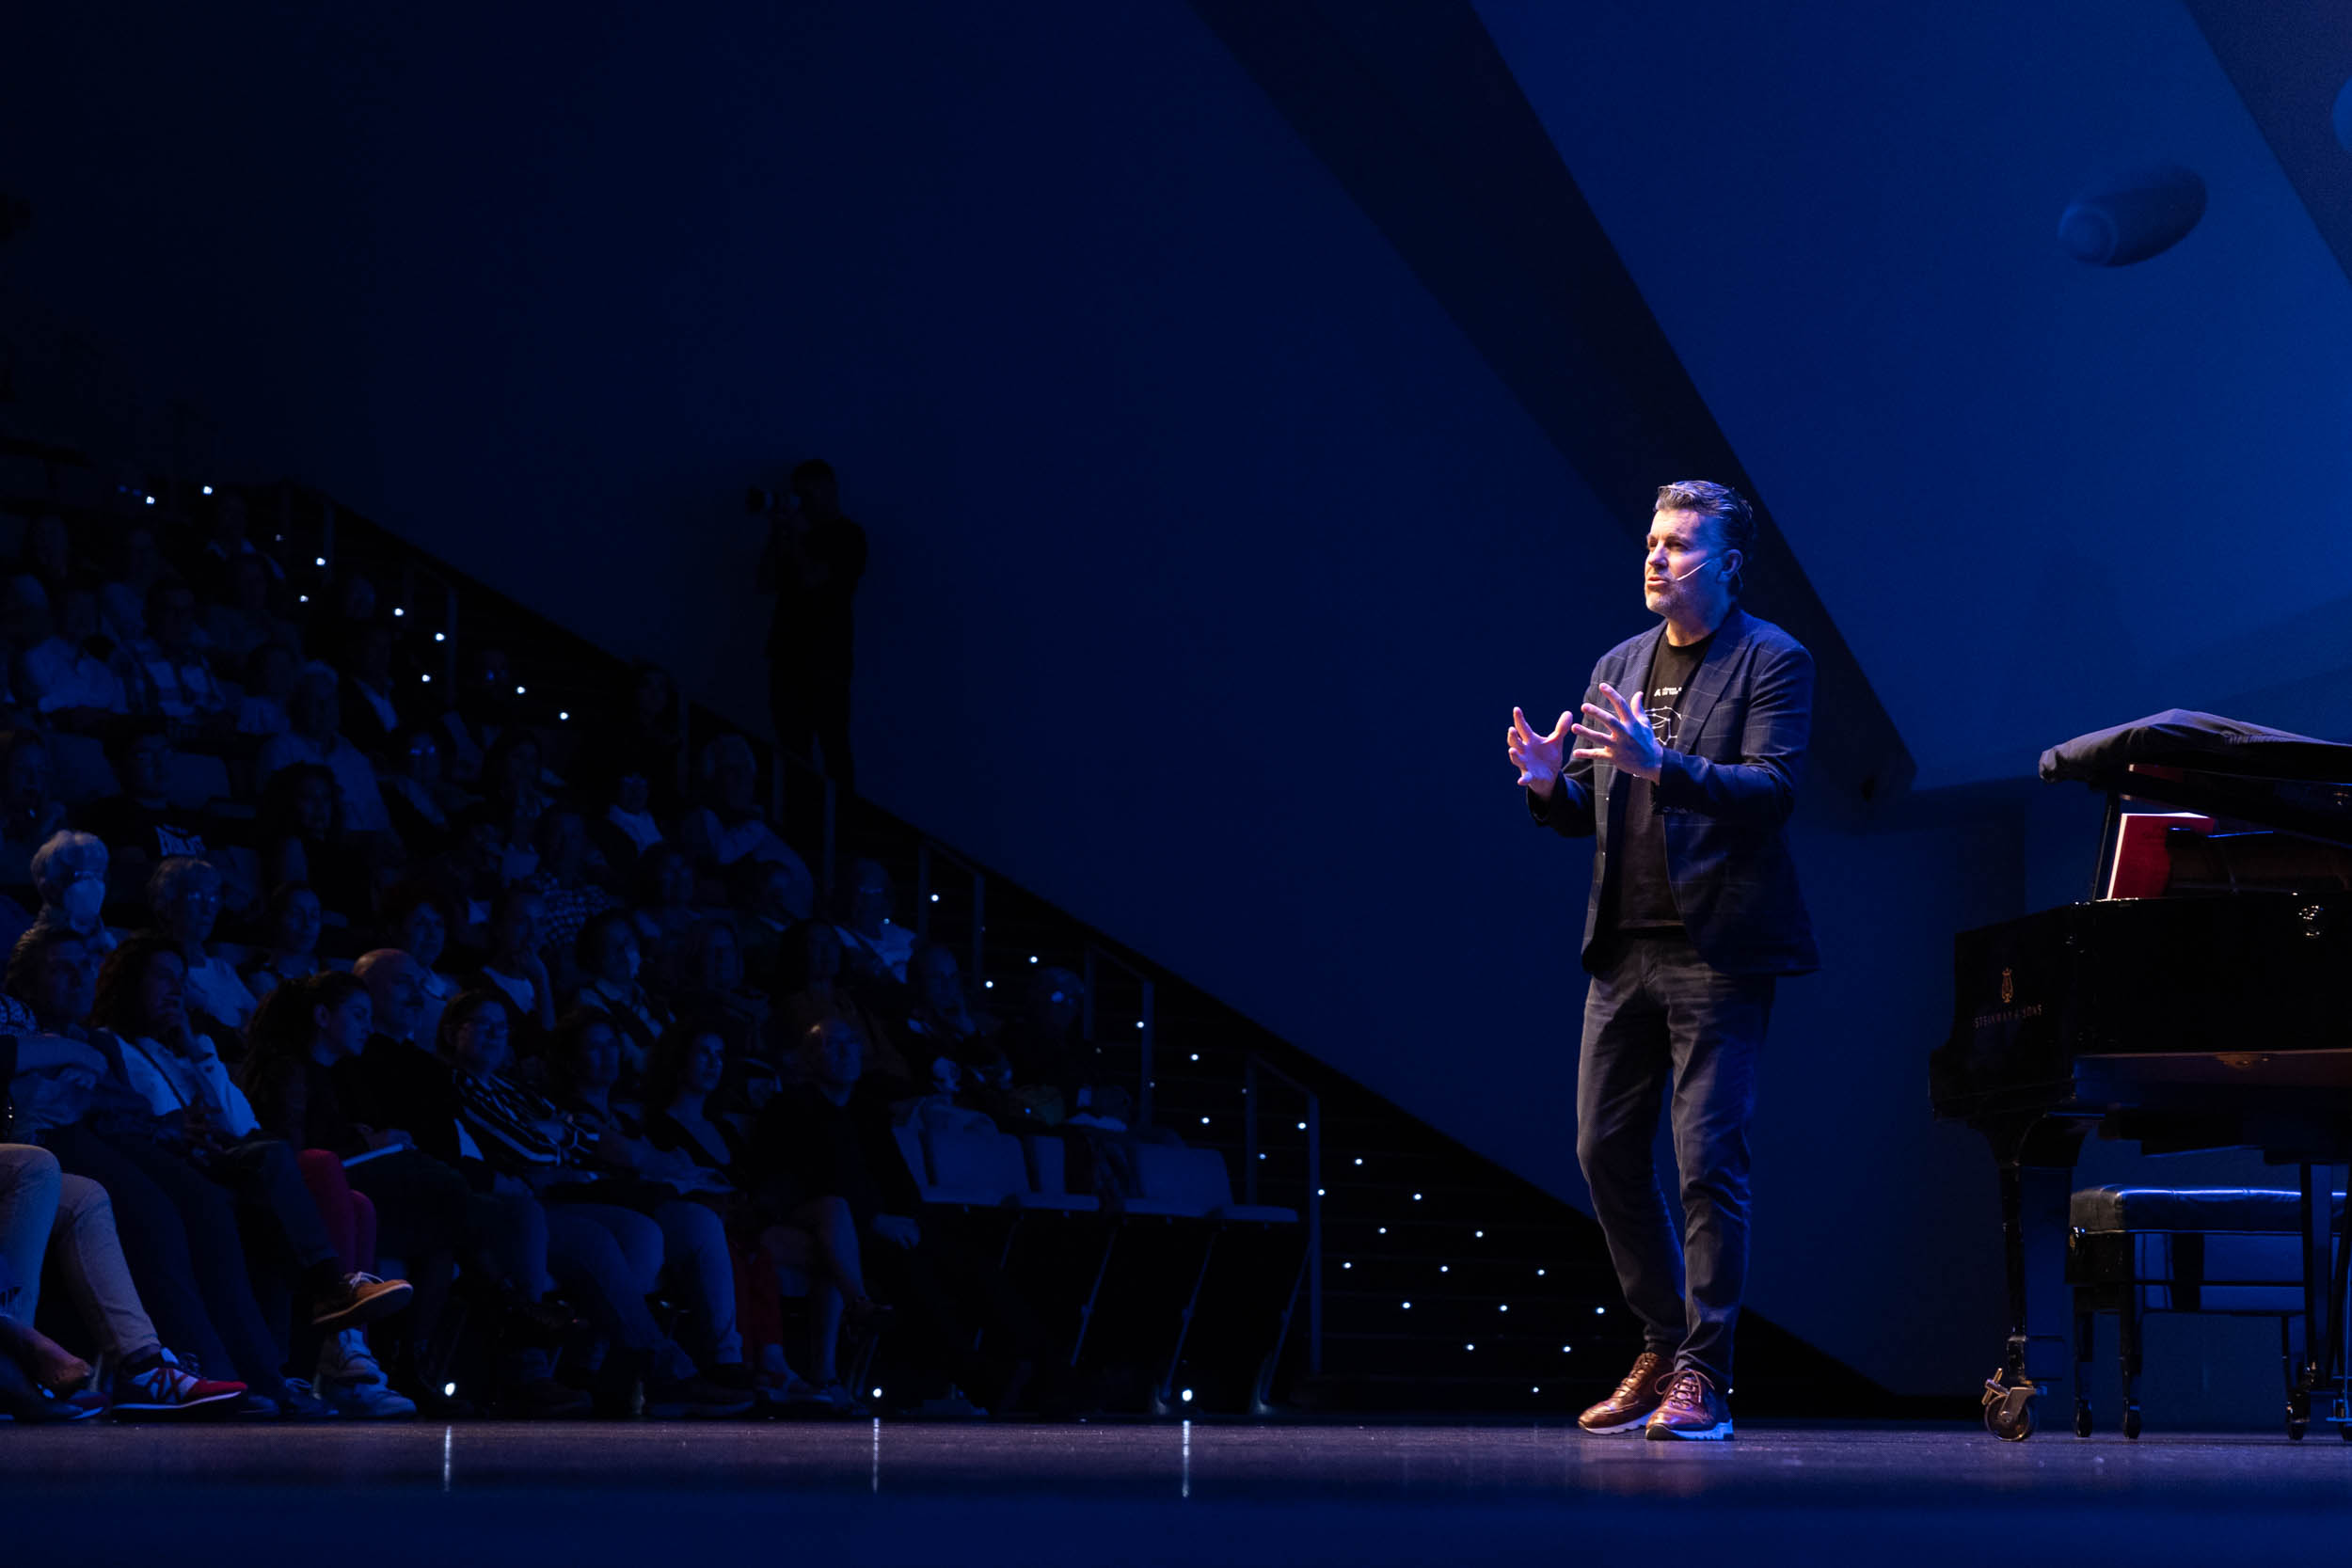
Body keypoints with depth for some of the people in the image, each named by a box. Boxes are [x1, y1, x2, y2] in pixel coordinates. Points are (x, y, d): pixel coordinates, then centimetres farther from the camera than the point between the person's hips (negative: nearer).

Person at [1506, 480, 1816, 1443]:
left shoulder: (1772, 663, -3)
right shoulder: (1618, 667, 16)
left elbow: (1772, 789, -16)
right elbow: (1585, 815, 16)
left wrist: (1659, 764, -29)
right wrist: (1548, 782, -7)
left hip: (1716, 948, -7)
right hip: (1624, 947, 7)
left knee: (1709, 1157, -7)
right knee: (1606, 1151, 8)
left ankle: (1704, 1379, -1)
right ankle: (1664, 1347, 23)